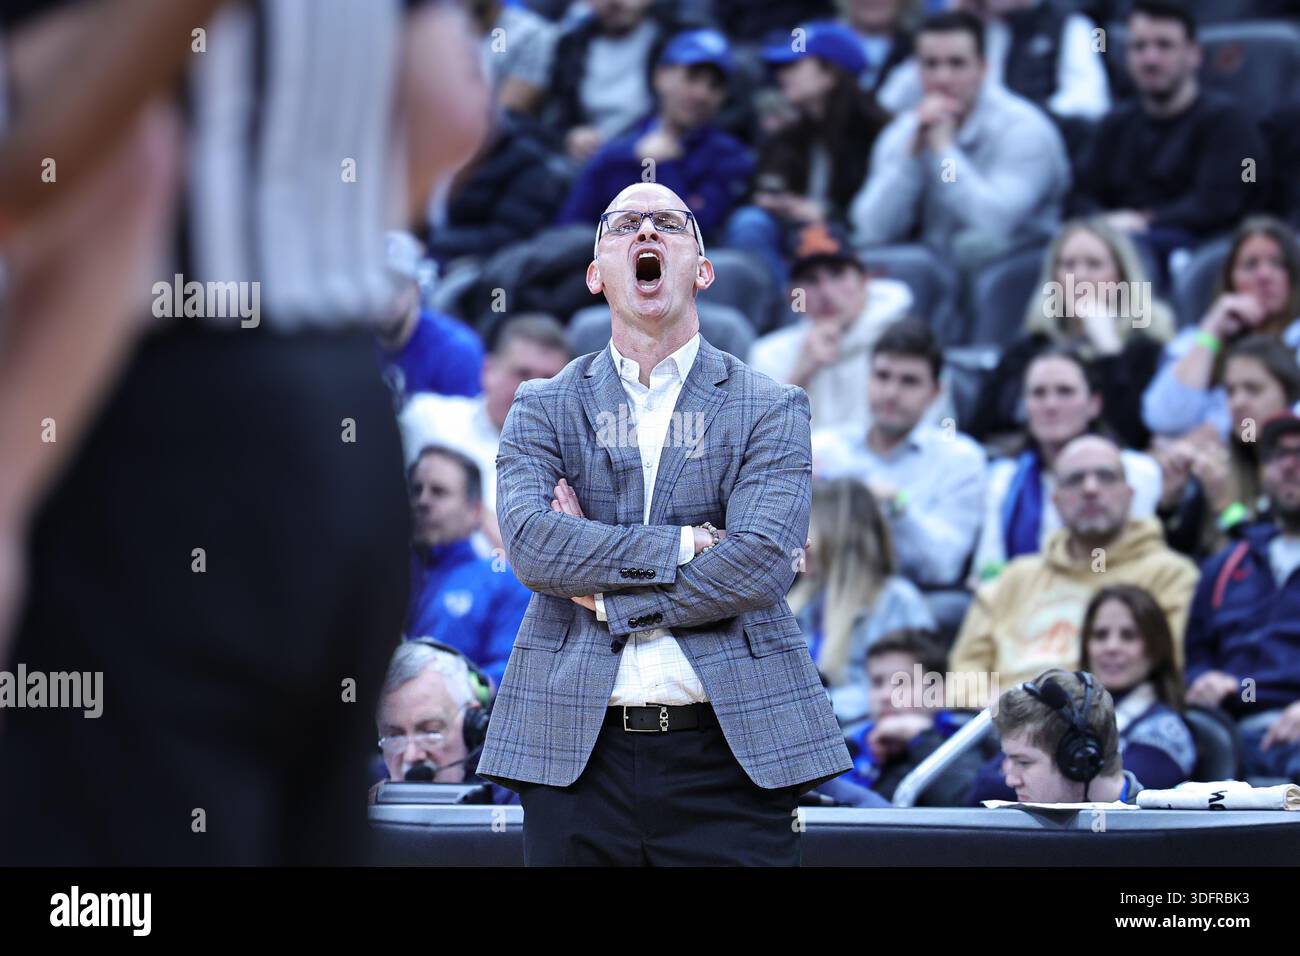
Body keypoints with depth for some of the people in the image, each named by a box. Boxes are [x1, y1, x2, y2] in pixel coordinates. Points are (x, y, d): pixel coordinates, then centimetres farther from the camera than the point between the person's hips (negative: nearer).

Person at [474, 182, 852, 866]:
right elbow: (530, 543, -7)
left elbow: (761, 565, -9)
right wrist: (681, 547, -12)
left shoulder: (770, 410, 6)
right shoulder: (543, 407, 11)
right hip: (576, 754, 1)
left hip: (730, 755, -1)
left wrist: (604, 594, -9)